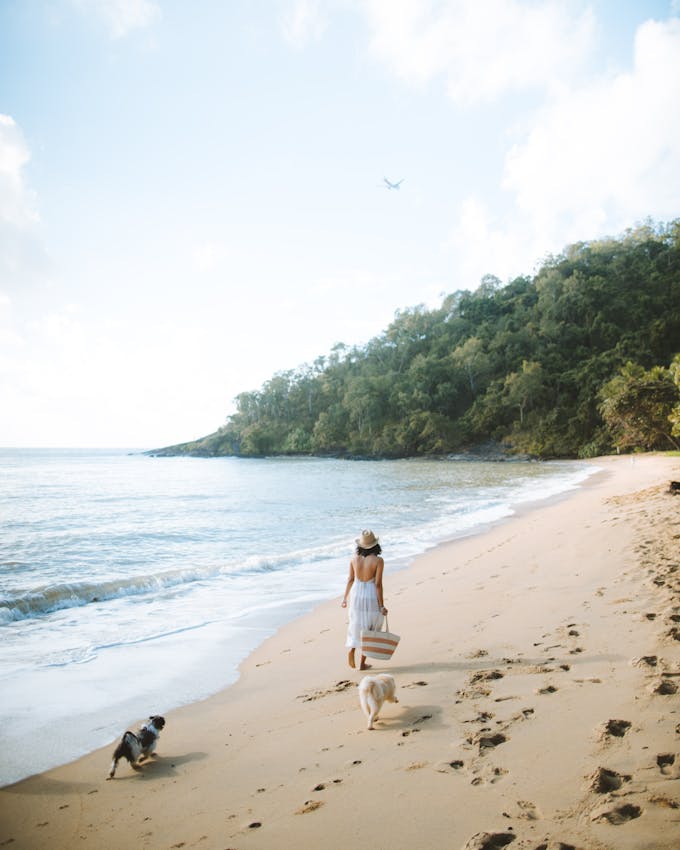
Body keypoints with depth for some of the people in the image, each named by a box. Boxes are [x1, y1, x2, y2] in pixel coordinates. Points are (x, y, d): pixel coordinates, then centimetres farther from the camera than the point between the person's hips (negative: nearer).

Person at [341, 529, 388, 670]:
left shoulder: (354, 559, -3)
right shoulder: (378, 560, -14)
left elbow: (350, 580, 4)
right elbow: (378, 584, -15)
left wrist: (345, 598, 17)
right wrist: (381, 606, -10)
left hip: (356, 596, 3)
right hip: (372, 597, -3)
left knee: (356, 625, 23)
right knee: (369, 629, 12)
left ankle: (351, 649, 0)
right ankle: (362, 663, 15)